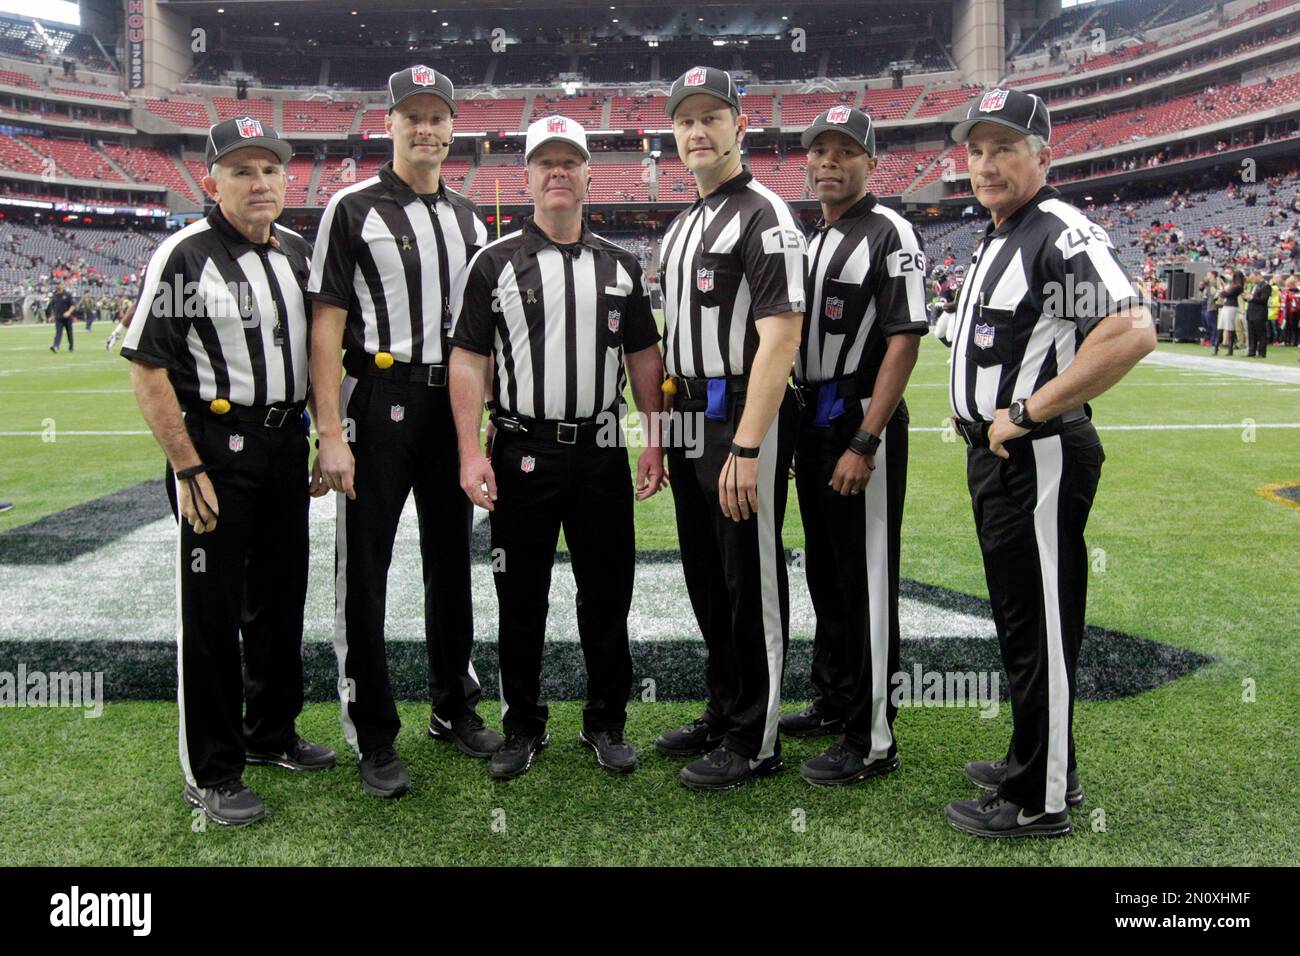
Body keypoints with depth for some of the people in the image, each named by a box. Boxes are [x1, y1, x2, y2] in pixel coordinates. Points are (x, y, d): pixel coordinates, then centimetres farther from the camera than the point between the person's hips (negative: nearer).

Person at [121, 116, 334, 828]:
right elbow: (147, 368, -13)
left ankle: (271, 733, 34)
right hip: (216, 446, -6)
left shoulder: (298, 253, 9)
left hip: (287, 442, 7)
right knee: (211, 610, 1)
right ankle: (211, 773, 14)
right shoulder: (184, 256, -11)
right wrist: (187, 469, -16)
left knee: (282, 595, 16)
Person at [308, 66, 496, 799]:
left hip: (453, 402, 5)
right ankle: (375, 738, 11)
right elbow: (327, 325, -8)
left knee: (452, 560, 13)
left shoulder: (468, 218, 14)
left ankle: (455, 708, 29)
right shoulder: (353, 209, -3)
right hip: (378, 401, -5)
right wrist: (331, 433, -15)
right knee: (365, 572, -1)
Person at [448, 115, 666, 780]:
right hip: (522, 454, -2)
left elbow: (645, 359, 12)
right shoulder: (496, 263, 1)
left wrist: (655, 442, 4)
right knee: (521, 601, 7)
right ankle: (523, 727, 22)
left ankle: (606, 723, 24)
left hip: (602, 455, 2)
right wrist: (472, 452, -12)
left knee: (607, 597, 8)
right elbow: (469, 361, -3)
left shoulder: (621, 265, 10)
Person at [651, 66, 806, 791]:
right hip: (691, 418, 9)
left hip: (744, 419, -9)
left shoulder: (764, 217, -11)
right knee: (707, 580, 17)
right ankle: (723, 713, 32)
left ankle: (756, 740, 14)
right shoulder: (681, 228, 17)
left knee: (751, 583, 1)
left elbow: (779, 337, -21)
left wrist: (746, 447, -26)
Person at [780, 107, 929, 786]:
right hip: (811, 419, 9)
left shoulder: (888, 233, -10)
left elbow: (904, 342, -18)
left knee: (867, 581, -3)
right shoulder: (808, 240, 16)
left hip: (862, 423, -9)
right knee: (824, 573, 17)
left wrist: (864, 443, -23)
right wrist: (800, 433, 15)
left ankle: (872, 740, 7)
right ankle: (833, 704, 32)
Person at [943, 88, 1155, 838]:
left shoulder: (1062, 234, -15)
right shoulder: (999, 240, 16)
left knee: (1042, 626, -1)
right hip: (997, 458, 10)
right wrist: (986, 416, 14)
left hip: (1039, 459, -10)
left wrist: (1028, 413, -24)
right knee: (1019, 618, 19)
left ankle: (1040, 801, 12)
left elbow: (1133, 332, -28)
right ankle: (1039, 763, 34)